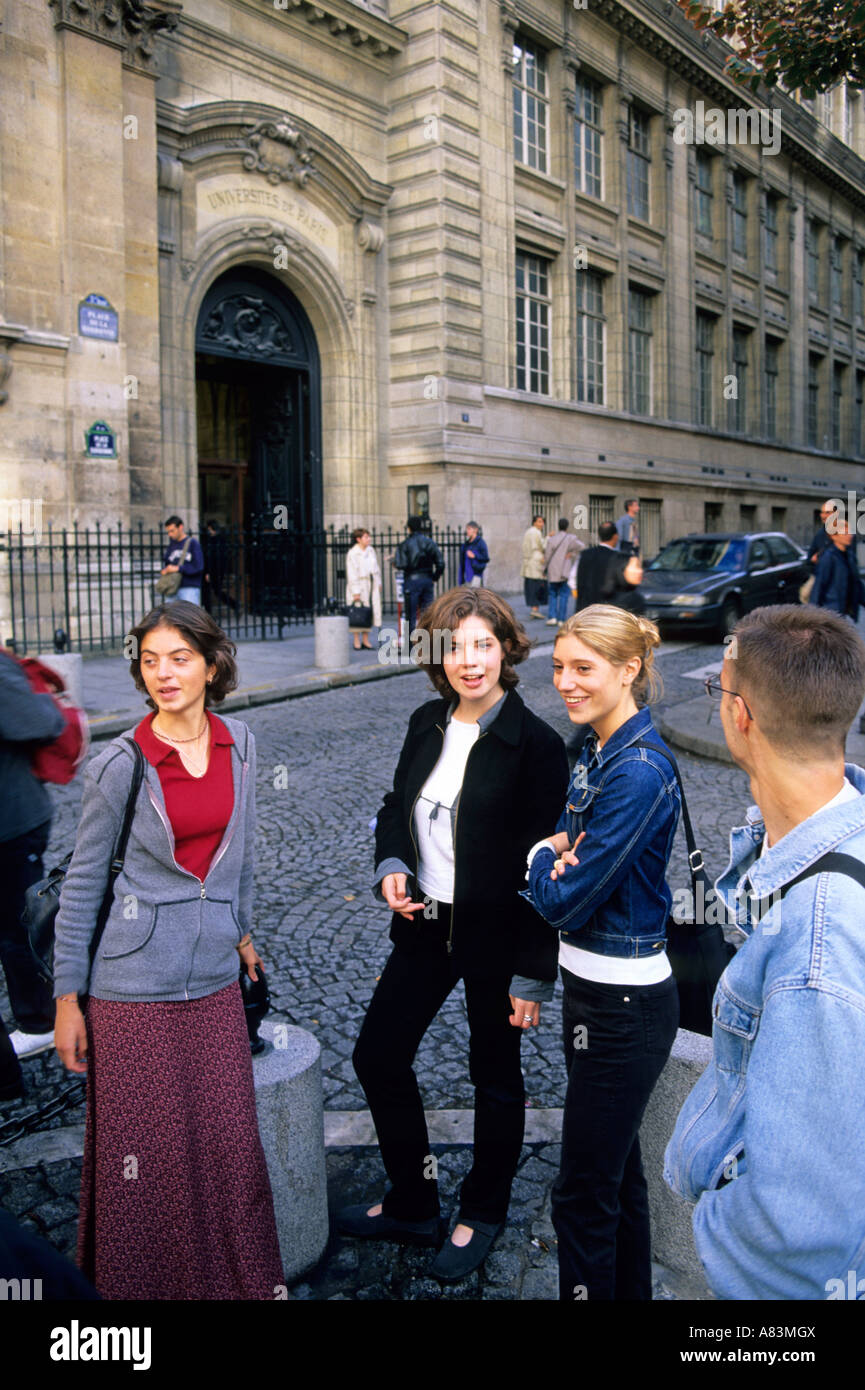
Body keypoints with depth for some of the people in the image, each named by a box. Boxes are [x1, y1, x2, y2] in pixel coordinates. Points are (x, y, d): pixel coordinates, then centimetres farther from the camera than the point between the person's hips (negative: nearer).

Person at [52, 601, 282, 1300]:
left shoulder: (239, 744, 1)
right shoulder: (119, 765, -10)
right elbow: (83, 882, -3)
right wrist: (67, 997, -2)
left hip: (215, 977, 4)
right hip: (134, 983, -3)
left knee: (230, 1142, 10)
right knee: (143, 1151, 6)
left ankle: (239, 1276, 33)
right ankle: (139, 1281, 31)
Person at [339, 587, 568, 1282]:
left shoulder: (536, 743, -17)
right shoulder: (426, 723, 1)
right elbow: (396, 806, 14)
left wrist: (530, 974, -16)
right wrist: (391, 866, -6)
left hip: (495, 936, -6)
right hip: (424, 925, 6)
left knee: (495, 1076, 14)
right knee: (378, 1054, 13)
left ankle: (482, 1215, 39)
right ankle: (412, 1205, 36)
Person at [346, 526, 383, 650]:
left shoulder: (370, 550, 9)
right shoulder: (352, 554, -11)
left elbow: (376, 567, 18)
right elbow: (352, 574, -14)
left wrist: (378, 583, 15)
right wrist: (356, 592, -17)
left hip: (372, 585, 6)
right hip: (359, 586, -6)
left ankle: (366, 640, 15)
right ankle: (356, 641, 3)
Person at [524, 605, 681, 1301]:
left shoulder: (640, 772, -23)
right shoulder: (596, 753, 6)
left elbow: (566, 900, -22)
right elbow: (567, 838, 13)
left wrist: (544, 857, -3)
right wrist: (558, 849, -10)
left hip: (622, 1004, -9)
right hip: (596, 988, 9)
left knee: (584, 1197, 5)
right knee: (620, 1174, 23)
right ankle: (632, 1291, 40)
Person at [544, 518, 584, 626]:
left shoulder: (551, 539, 1)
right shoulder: (570, 538, -5)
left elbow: (547, 556, 3)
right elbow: (582, 547, -11)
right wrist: (572, 554, -1)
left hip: (552, 572, 2)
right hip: (564, 572, -2)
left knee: (553, 595, 12)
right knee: (563, 595, 5)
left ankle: (552, 617, -2)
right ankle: (561, 619, 2)